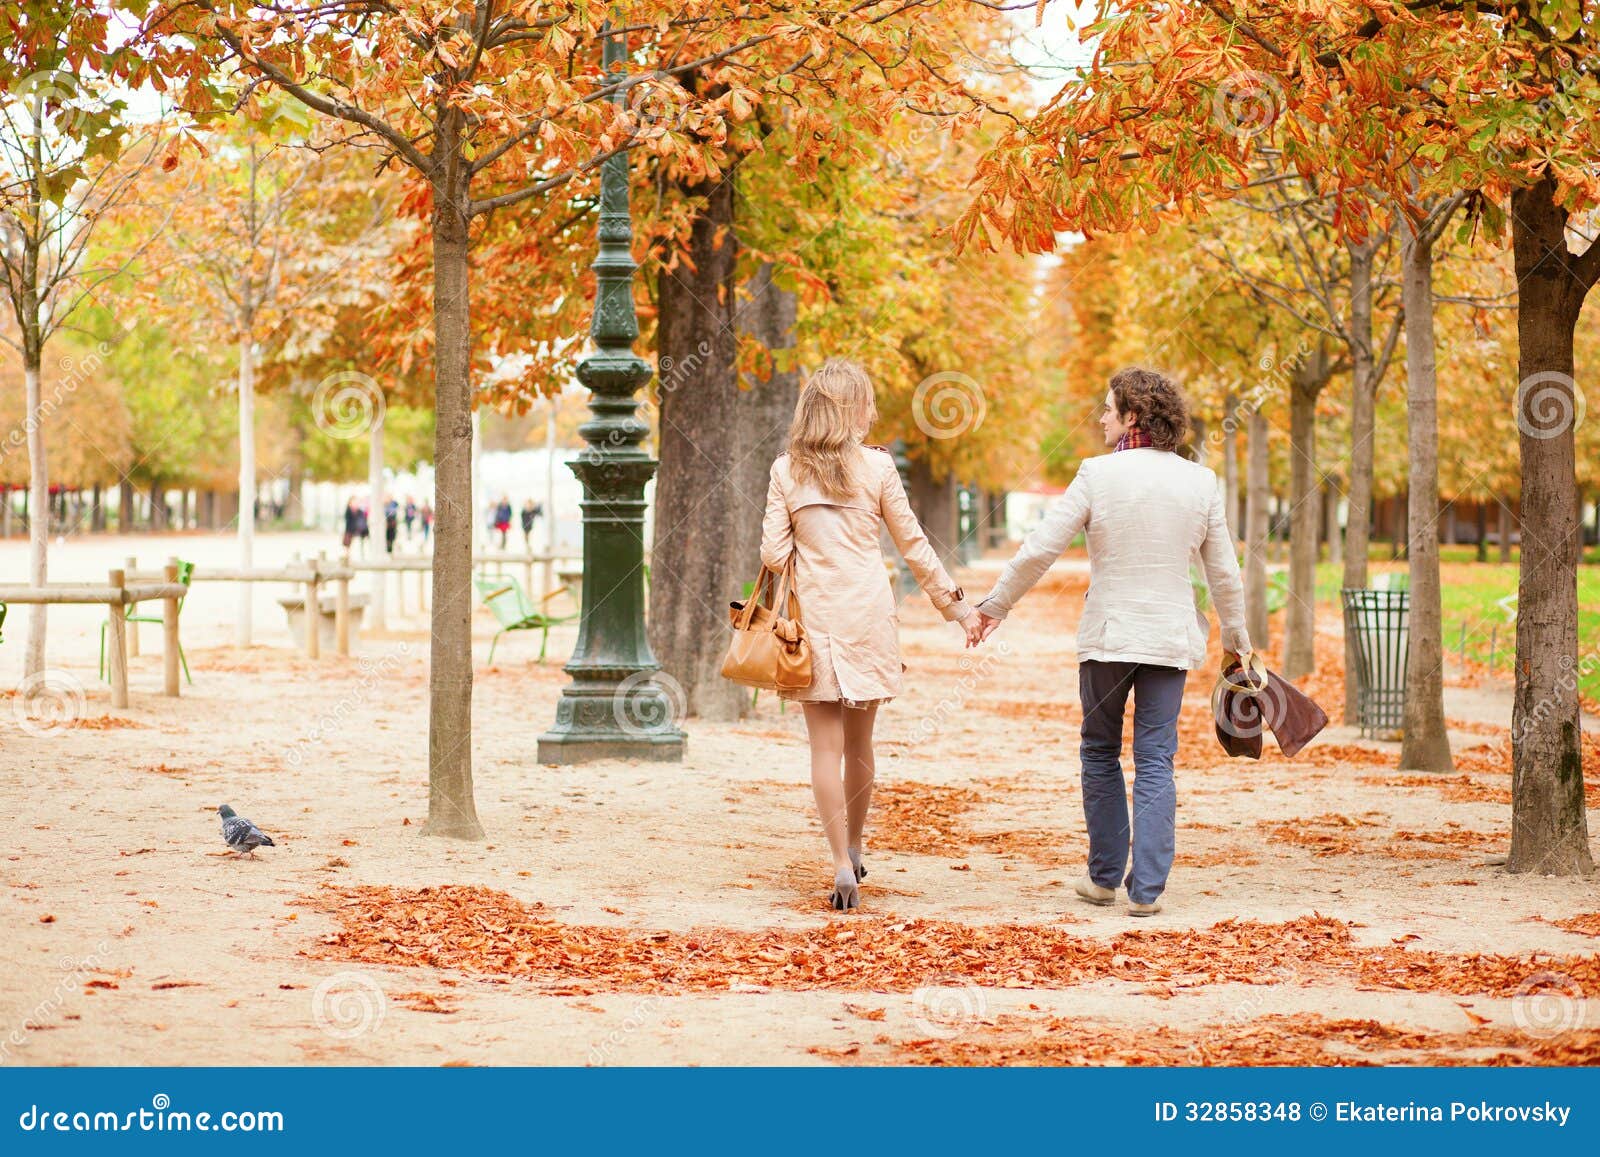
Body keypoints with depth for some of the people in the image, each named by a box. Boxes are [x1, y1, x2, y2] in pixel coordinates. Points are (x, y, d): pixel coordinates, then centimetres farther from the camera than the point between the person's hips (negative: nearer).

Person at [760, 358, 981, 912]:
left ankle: (843, 865, -10)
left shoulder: (786, 470, 0)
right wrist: (956, 605, 12)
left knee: (826, 747, 0)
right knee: (859, 743, 16)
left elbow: (774, 553, -2)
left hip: (813, 616, 0)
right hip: (868, 616, 0)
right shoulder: (876, 466, -2)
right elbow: (914, 546, 3)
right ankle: (853, 850, 28)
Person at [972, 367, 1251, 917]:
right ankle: (1146, 888, 0)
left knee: (1100, 753, 15)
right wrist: (1235, 639, 20)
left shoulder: (1098, 474, -8)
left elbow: (1040, 549, -8)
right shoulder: (1201, 482, 1)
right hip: (1171, 637, 2)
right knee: (1155, 762, 5)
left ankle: (1105, 876, 20)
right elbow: (1224, 572, 6)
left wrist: (995, 605, 5)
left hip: (1106, 635, -2)